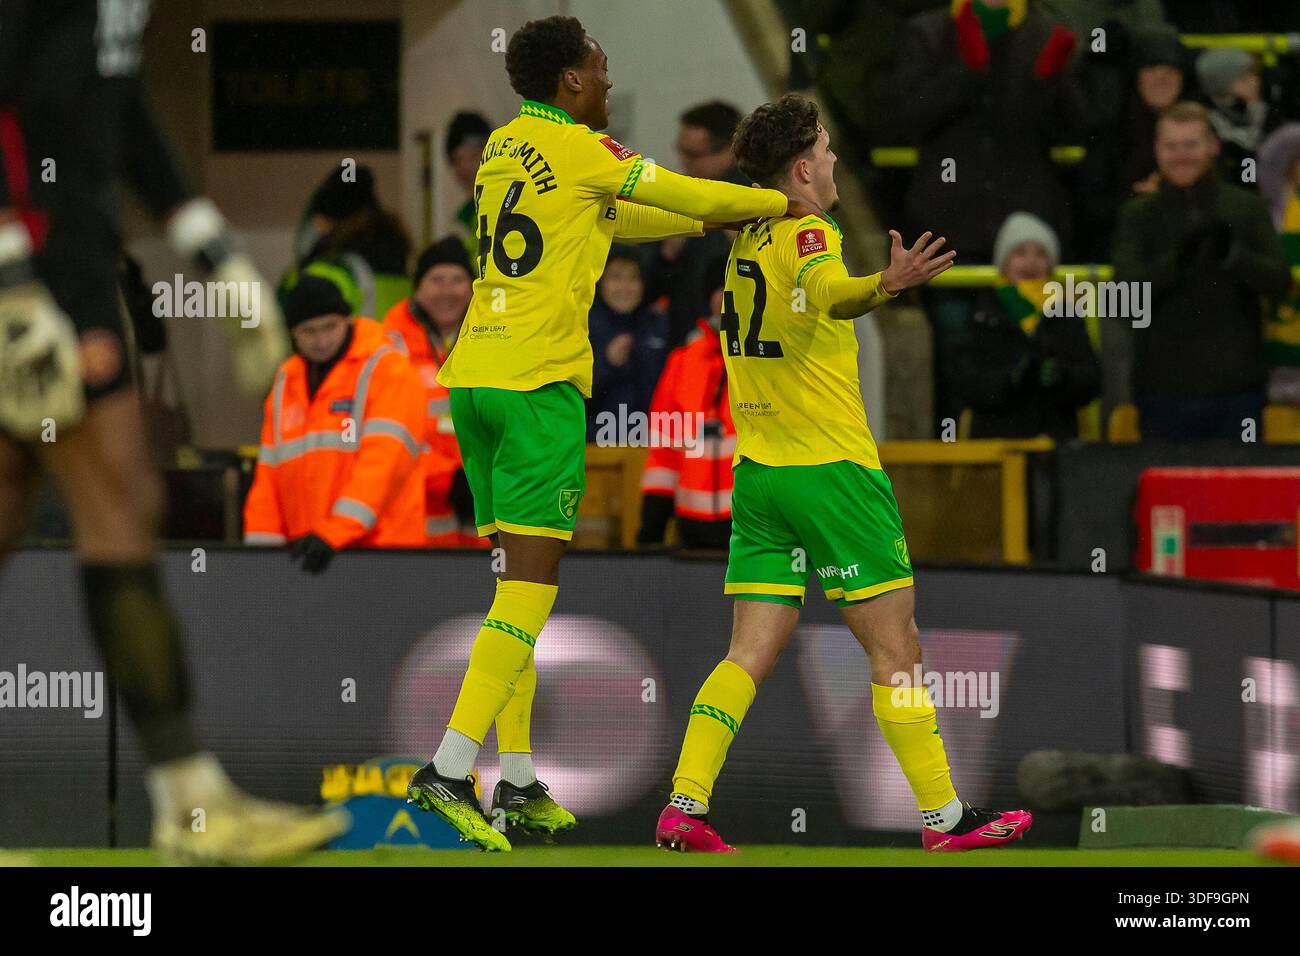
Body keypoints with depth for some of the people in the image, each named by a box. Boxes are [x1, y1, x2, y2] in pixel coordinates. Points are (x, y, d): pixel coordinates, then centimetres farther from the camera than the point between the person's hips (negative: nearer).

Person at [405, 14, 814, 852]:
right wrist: (780, 204, 17)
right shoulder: (578, 149, -7)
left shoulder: (504, 148, 17)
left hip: (474, 374, 8)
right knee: (533, 578, -9)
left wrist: (712, 221, 30)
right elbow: (688, 196, 1)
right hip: (540, 380, -8)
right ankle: (449, 769, -19)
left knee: (520, 572, 12)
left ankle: (519, 782, 11)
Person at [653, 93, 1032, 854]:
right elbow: (824, 290, -37)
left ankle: (685, 806, -8)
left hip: (759, 473, 7)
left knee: (752, 654, 4)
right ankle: (944, 816, 2)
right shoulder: (807, 235, -12)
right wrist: (885, 285, -55)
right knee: (897, 649, 0)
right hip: (831, 469, -7)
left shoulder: (746, 240, 10)